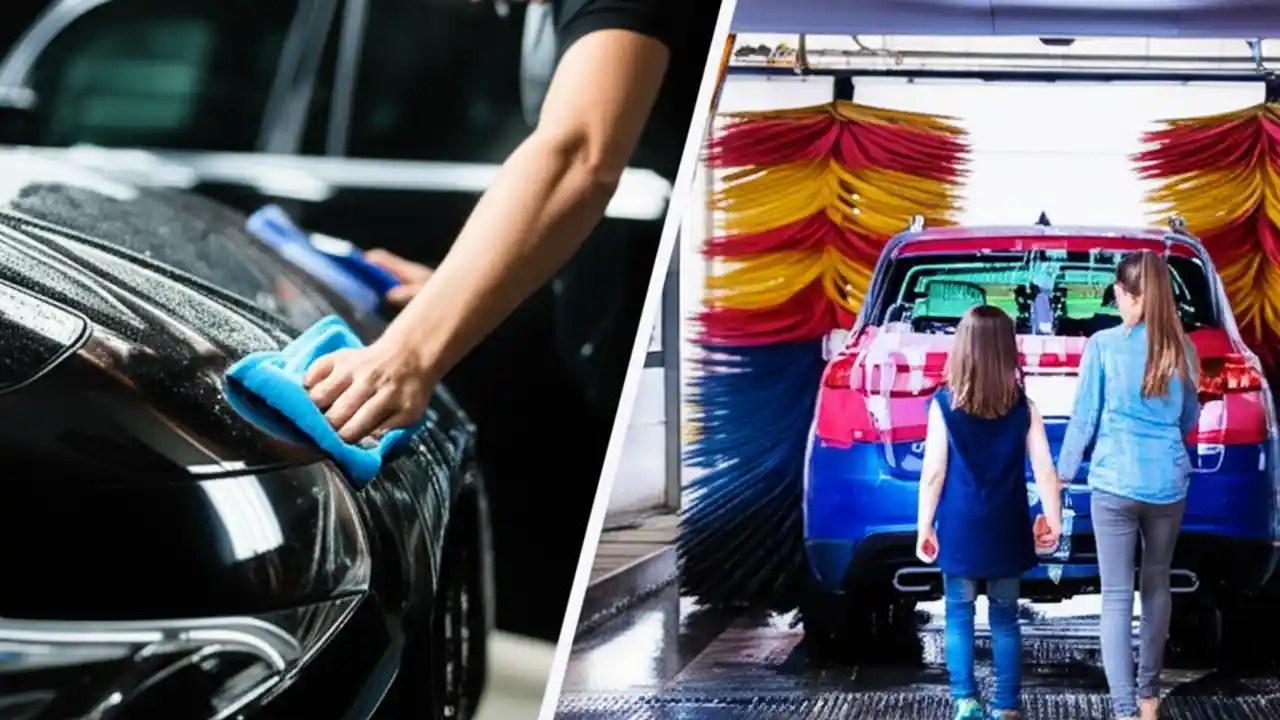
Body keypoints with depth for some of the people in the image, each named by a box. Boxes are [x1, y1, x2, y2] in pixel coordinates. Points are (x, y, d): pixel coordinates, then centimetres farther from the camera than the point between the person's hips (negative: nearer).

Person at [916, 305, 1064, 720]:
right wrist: (1053, 522, 7)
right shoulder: (1023, 408, -4)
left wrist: (924, 526, 0)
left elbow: (934, 473, -8)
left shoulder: (944, 405, -9)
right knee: (1004, 618, 9)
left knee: (959, 615, 8)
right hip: (1005, 530, 2)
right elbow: (1045, 471, -4)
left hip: (960, 529, -2)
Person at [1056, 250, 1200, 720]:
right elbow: (1190, 419, 14)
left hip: (1115, 483, -3)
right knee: (1157, 586, 18)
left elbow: (1083, 418, -4)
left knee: (1117, 595, -2)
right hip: (1168, 482, 4)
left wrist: (1064, 474, 8)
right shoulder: (1181, 349, 2)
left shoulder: (1103, 345, -8)